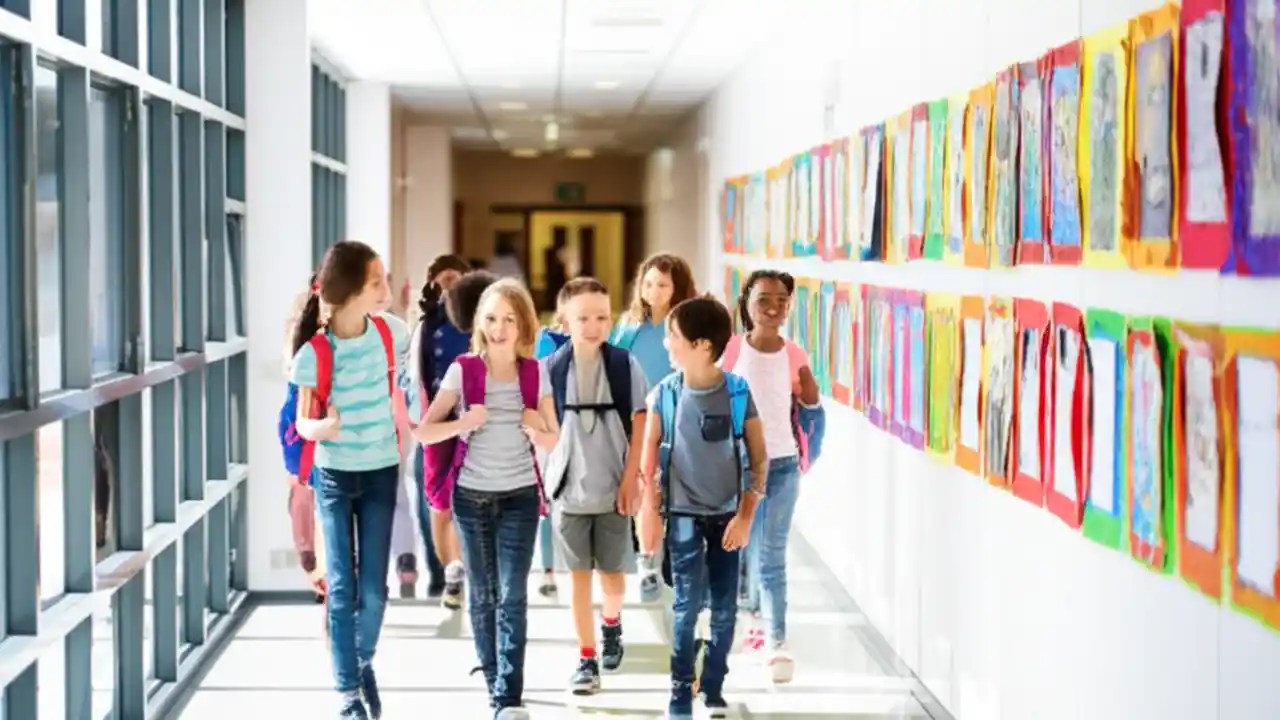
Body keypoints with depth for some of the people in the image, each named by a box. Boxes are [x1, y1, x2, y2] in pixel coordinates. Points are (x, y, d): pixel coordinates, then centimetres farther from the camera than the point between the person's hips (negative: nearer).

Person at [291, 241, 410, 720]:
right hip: (334, 477, -2)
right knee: (342, 587, -1)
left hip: (381, 473, 2)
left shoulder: (389, 332, -7)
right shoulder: (314, 353, -16)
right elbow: (302, 422, -11)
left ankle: (364, 662, 30)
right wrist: (323, 427, -31)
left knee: (373, 588, 3)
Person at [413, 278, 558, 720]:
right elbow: (424, 431, -6)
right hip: (472, 496, 0)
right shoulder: (463, 370, -4)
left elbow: (552, 441, 6)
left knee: (512, 594, -7)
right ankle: (493, 680, 26)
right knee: (483, 593, 9)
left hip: (519, 496, 0)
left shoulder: (535, 373, 0)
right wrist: (464, 422, -22)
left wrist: (536, 430, -16)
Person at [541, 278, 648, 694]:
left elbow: (639, 426, -1)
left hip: (613, 488, 0)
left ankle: (612, 624, 42)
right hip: (569, 488, 0)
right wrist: (546, 478, -5)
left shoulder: (625, 365, -4)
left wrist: (631, 480, -5)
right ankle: (587, 657, 10)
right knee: (579, 574, 3)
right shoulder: (550, 368, -5)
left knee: (612, 570, 12)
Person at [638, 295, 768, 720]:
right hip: (684, 514, 0)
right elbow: (649, 455, 1)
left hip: (726, 514, 0)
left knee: (724, 609, 5)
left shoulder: (738, 393, -8)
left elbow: (759, 458, -3)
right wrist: (651, 512, -2)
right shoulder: (665, 394, -5)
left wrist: (745, 515, -8)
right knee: (687, 604, -6)